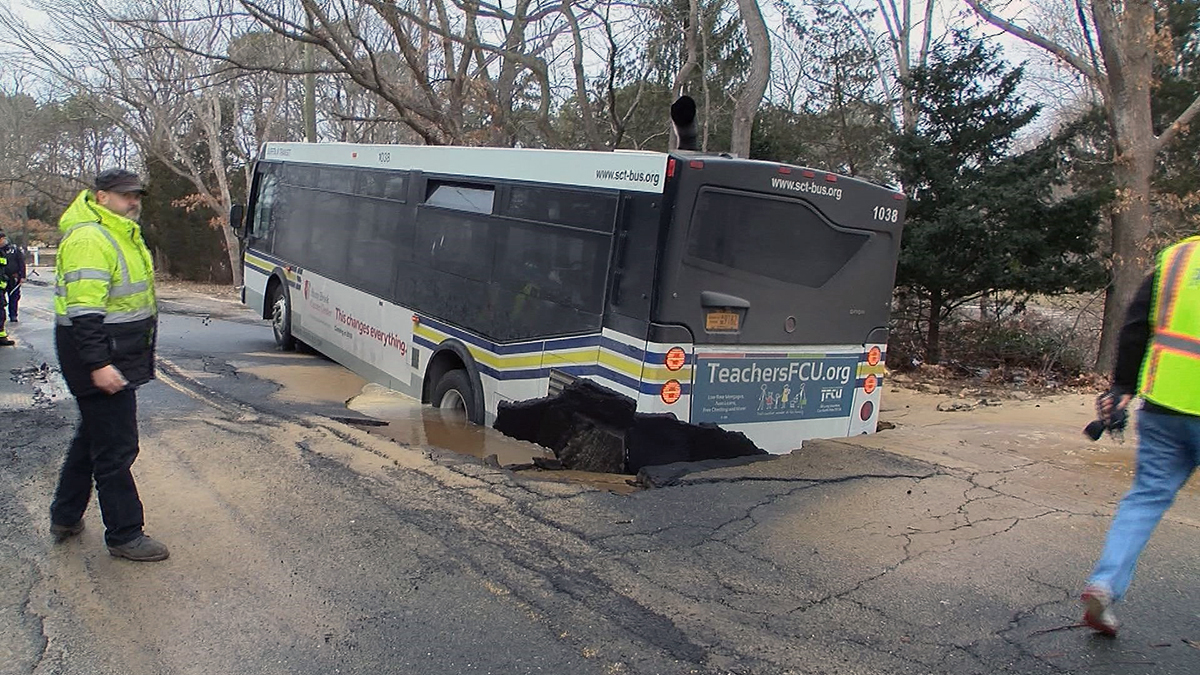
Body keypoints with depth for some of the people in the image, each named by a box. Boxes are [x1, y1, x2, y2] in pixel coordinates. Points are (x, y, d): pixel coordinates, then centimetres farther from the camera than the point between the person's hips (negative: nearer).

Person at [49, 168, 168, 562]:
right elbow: (83, 310, -25)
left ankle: (65, 517, 36)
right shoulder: (89, 240, -18)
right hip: (100, 357, -11)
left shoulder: (121, 234, 16)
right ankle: (124, 535, 6)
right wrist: (98, 364, -29)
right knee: (115, 448, -4)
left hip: (119, 356, 11)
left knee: (93, 436, 21)